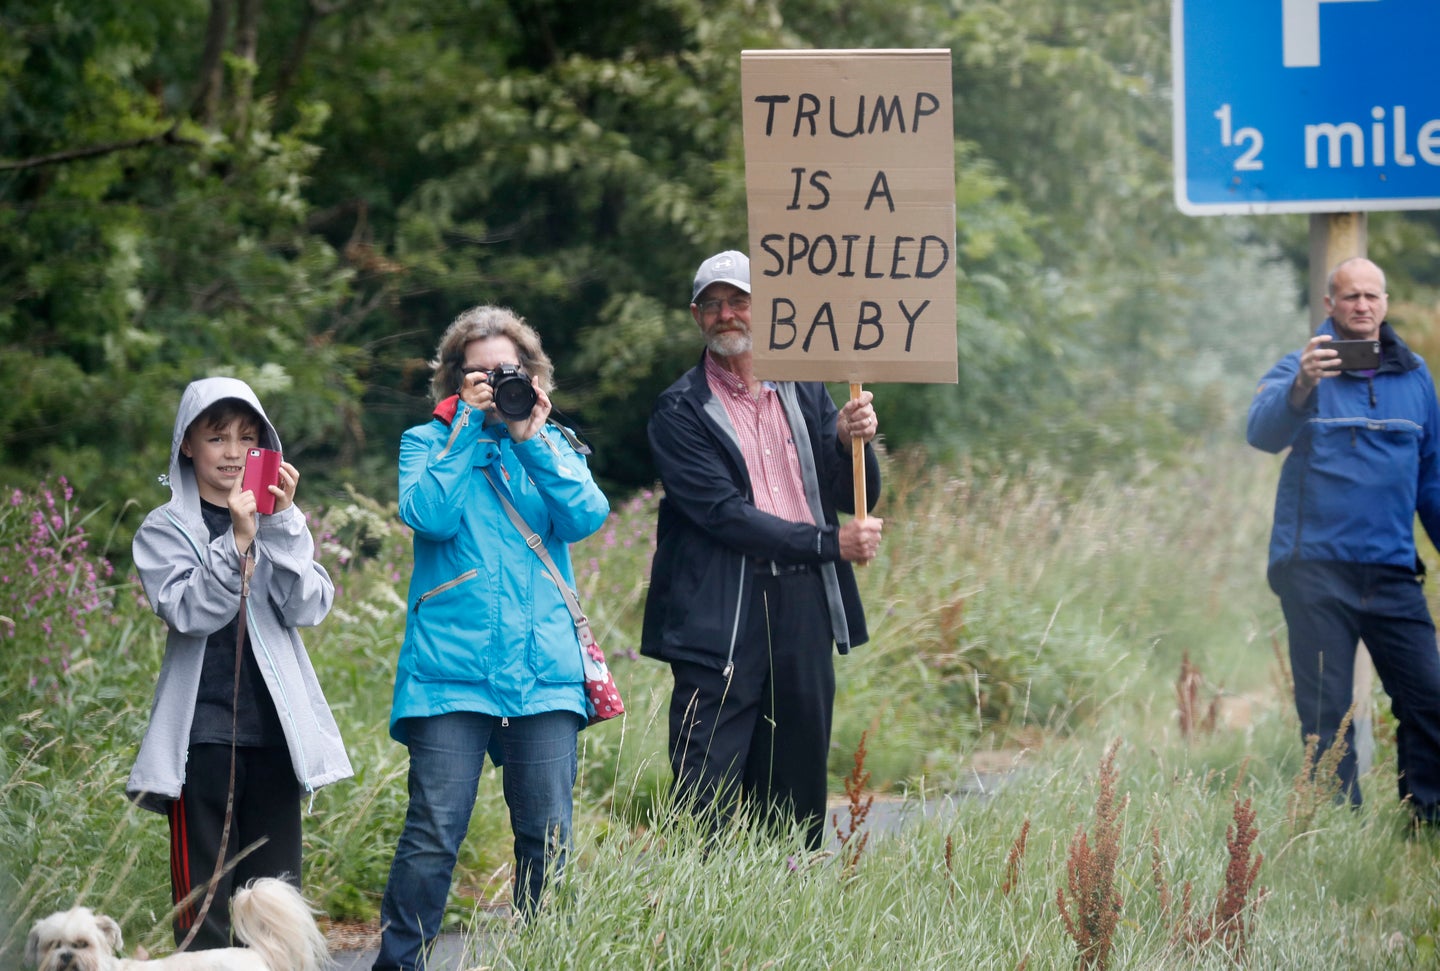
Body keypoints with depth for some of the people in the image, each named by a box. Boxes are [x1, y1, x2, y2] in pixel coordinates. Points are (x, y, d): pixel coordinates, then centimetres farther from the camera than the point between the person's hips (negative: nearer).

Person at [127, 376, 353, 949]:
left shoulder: (281, 522, 13)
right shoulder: (166, 530, 4)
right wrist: (238, 542, -21)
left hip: (274, 729, 3)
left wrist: (283, 525, -11)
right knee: (205, 900, -4)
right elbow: (188, 612, -12)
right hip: (203, 729, -3)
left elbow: (309, 609, -1)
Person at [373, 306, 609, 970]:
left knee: (548, 839, 1)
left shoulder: (552, 445, 16)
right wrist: (468, 429, -5)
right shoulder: (430, 442, 10)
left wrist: (532, 439, -4)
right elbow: (429, 514, -9)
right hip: (450, 668, -3)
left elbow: (587, 517, -1)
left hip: (543, 668, 3)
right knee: (433, 834, -10)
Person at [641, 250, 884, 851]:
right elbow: (723, 512, -10)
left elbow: (858, 498, 13)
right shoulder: (681, 412, 0)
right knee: (708, 801, -9)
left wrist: (851, 441, -9)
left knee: (797, 795, 7)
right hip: (722, 620, -5)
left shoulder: (804, 394, 15)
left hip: (805, 614, 5)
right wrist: (829, 543, -13)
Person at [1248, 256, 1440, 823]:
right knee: (1326, 714, 0)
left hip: (1393, 574, 3)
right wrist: (1300, 387, -41)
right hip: (1318, 571, -3)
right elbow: (1263, 431, -22)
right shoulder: (1303, 370, -2)